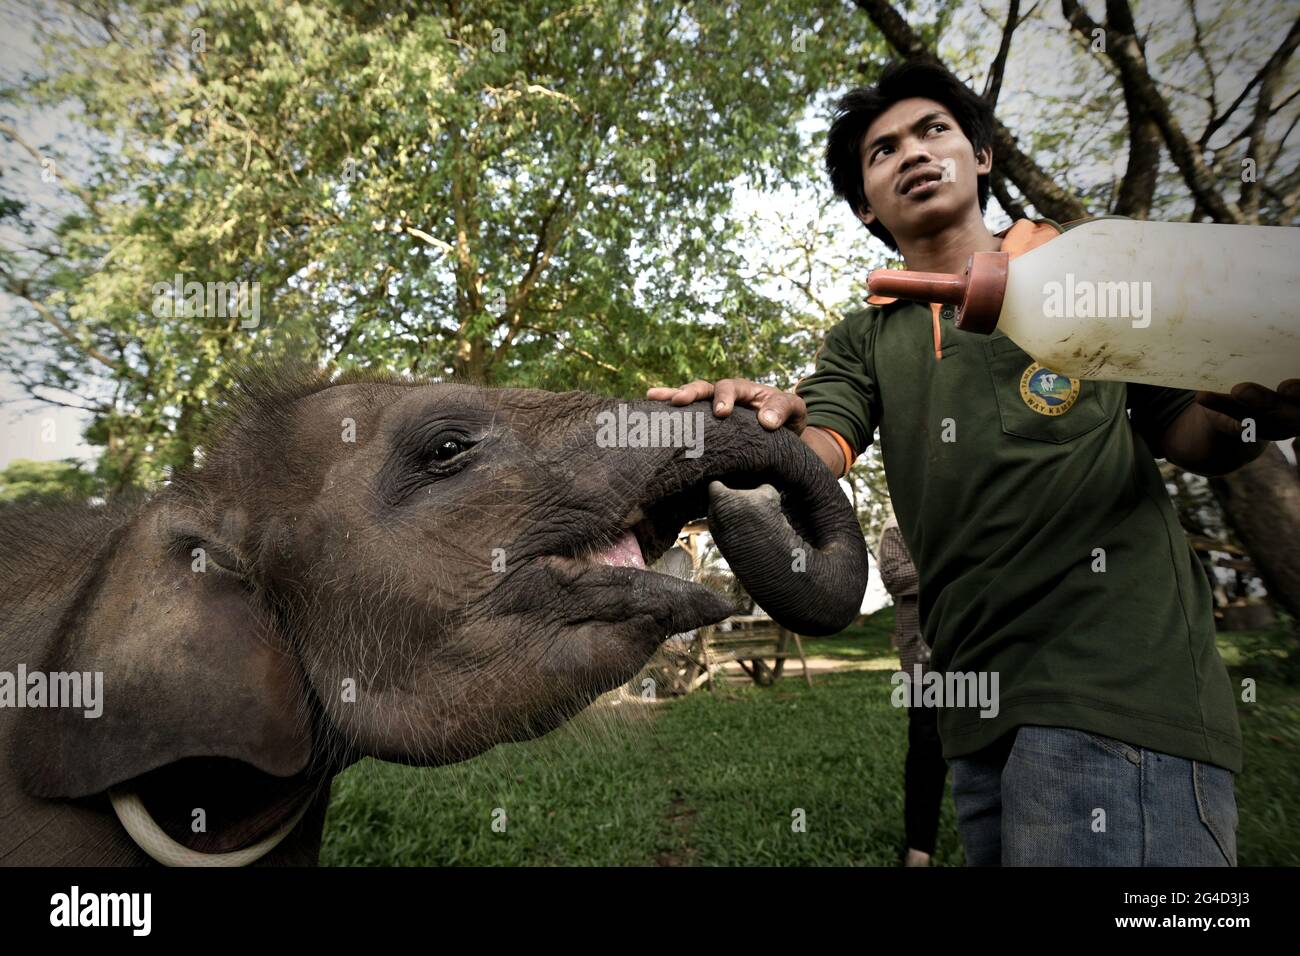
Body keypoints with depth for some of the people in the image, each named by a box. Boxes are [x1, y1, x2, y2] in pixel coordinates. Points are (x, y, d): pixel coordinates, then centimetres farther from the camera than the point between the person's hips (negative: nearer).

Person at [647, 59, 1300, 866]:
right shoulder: (862, 341, 14)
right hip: (981, 697, 3)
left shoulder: (1091, 266, 9)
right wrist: (773, 423, -27)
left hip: (1119, 675, -3)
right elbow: (822, 454, -3)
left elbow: (1191, 439, 11)